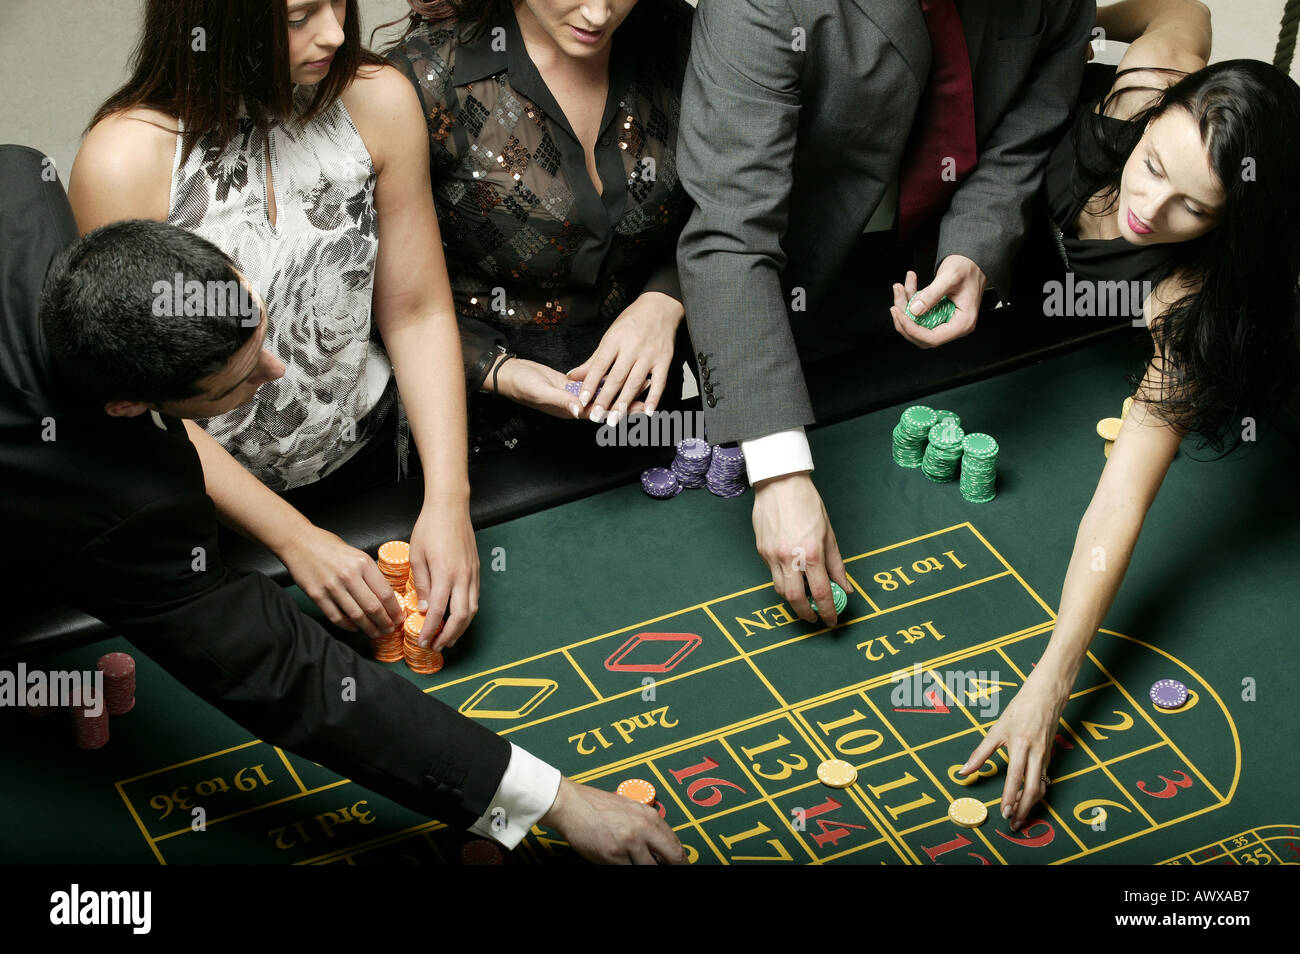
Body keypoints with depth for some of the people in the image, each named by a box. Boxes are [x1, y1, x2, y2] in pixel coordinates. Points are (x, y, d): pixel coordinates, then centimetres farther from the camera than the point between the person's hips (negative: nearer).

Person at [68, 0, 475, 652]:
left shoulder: (378, 102, -15)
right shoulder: (125, 158, -27)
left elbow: (417, 312, -8)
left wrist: (448, 500, -19)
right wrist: (296, 540, -24)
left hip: (361, 461, 4)